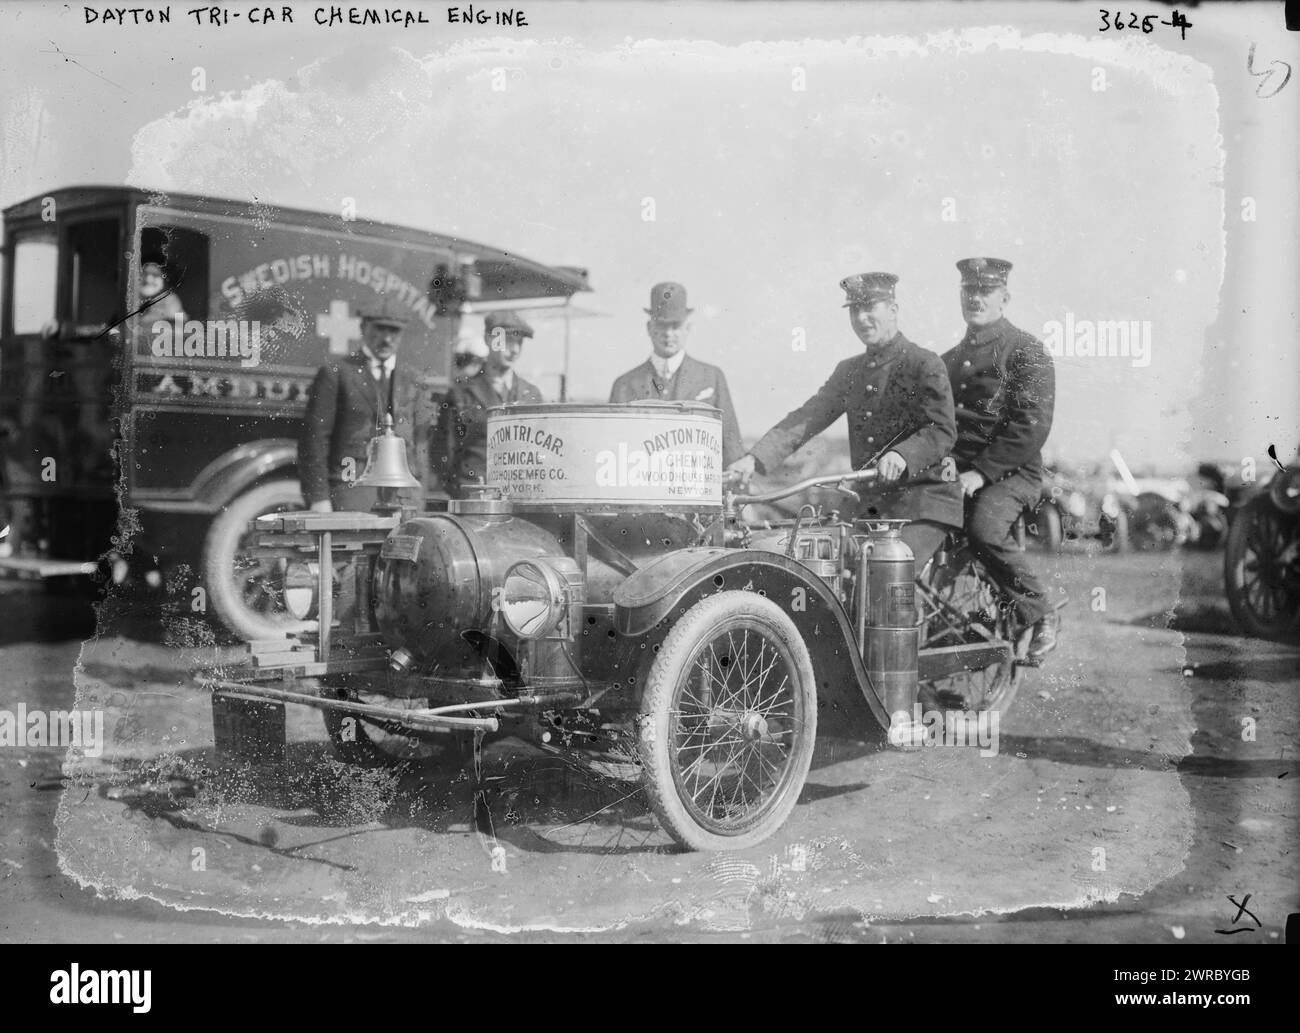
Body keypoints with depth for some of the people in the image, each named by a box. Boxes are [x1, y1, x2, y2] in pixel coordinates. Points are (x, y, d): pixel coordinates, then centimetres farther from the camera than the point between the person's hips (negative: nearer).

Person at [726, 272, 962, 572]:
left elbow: (944, 430, -12)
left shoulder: (924, 364, -4)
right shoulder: (849, 371, 14)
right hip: (873, 507, 6)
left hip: (924, 504, -6)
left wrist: (902, 454, -32)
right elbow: (806, 418, 8)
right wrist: (755, 458, -6)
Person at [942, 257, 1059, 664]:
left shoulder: (1026, 351, 0)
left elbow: (1032, 426, -11)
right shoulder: (949, 359, 23)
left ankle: (1043, 616, -12)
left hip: (1010, 474, -6)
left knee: (984, 528, -33)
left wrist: (981, 471, -19)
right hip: (952, 474, 6)